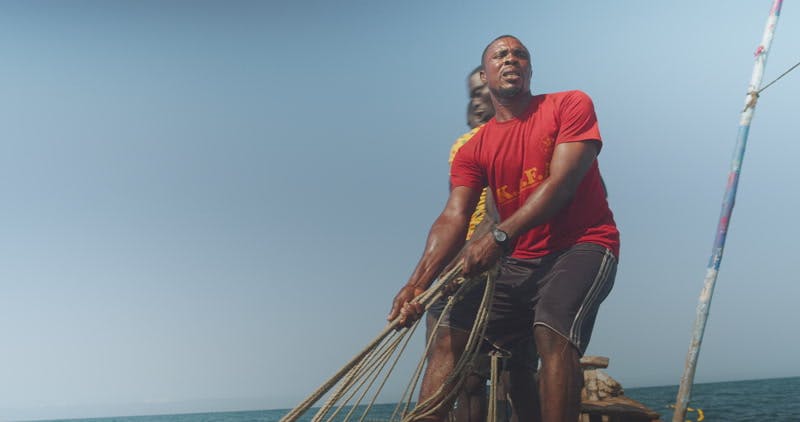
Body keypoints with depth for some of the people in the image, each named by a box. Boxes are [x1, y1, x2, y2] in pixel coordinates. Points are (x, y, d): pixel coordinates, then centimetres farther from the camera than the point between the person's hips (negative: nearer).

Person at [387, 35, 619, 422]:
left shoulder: (570, 105, -1)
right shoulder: (473, 151, 8)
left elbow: (561, 184, -13)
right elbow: (452, 218, -5)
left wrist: (499, 237, -25)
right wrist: (418, 282, -23)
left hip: (582, 245, -5)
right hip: (517, 262, 5)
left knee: (552, 332, -31)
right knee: (451, 337, -2)